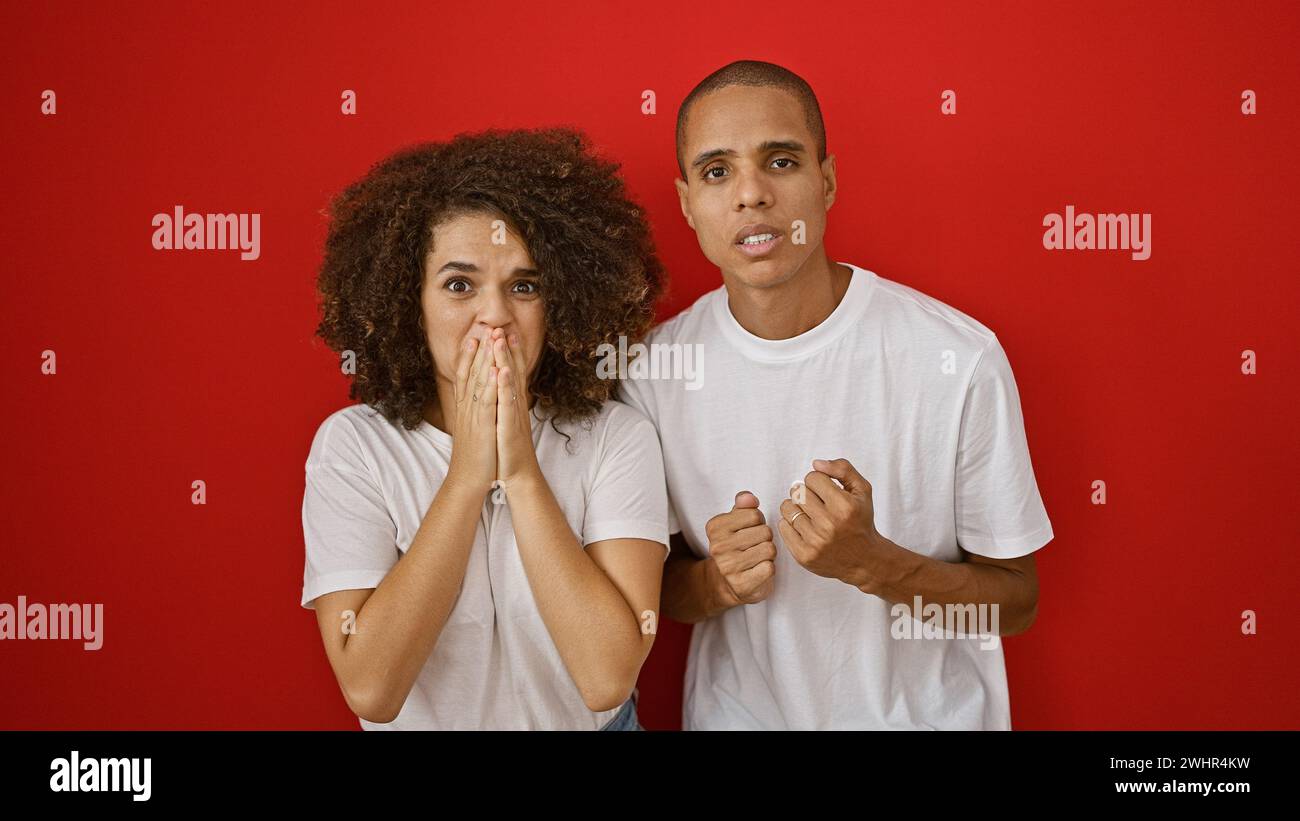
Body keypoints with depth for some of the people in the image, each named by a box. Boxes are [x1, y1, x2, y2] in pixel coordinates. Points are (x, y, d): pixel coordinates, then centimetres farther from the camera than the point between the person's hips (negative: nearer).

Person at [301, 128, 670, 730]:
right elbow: (370, 690, -24)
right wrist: (467, 476, -27)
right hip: (422, 726, 0)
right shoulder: (350, 445, -16)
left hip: (588, 724, 0)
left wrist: (521, 473, -28)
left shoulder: (616, 438, -16)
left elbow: (608, 678, -26)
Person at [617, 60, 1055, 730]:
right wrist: (713, 583, -21)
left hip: (925, 710, -1)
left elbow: (1014, 601, -11)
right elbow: (653, 584, -1)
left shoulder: (961, 359, -19)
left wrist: (870, 562, -27)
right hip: (736, 710, 2)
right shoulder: (653, 369, -12)